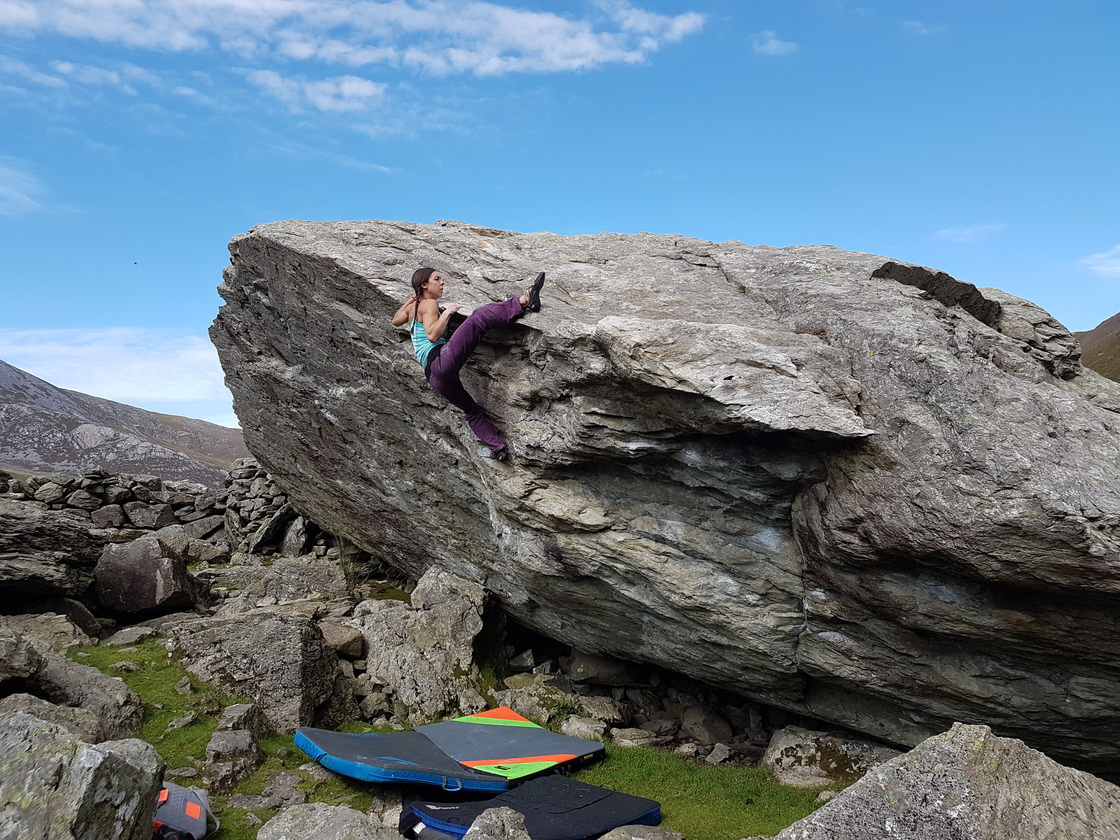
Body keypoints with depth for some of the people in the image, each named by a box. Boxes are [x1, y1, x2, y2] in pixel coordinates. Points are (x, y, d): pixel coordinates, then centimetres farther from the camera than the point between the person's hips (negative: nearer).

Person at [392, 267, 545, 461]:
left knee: (471, 409, 18)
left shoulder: (413, 306, 29)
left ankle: (497, 447, 17)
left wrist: (410, 298, 53)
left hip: (434, 375, 9)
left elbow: (395, 321, 50)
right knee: (480, 315, -20)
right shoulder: (429, 304, 5)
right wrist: (446, 314, -6)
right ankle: (524, 302, -35)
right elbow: (432, 335, -12)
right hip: (441, 360, -9)